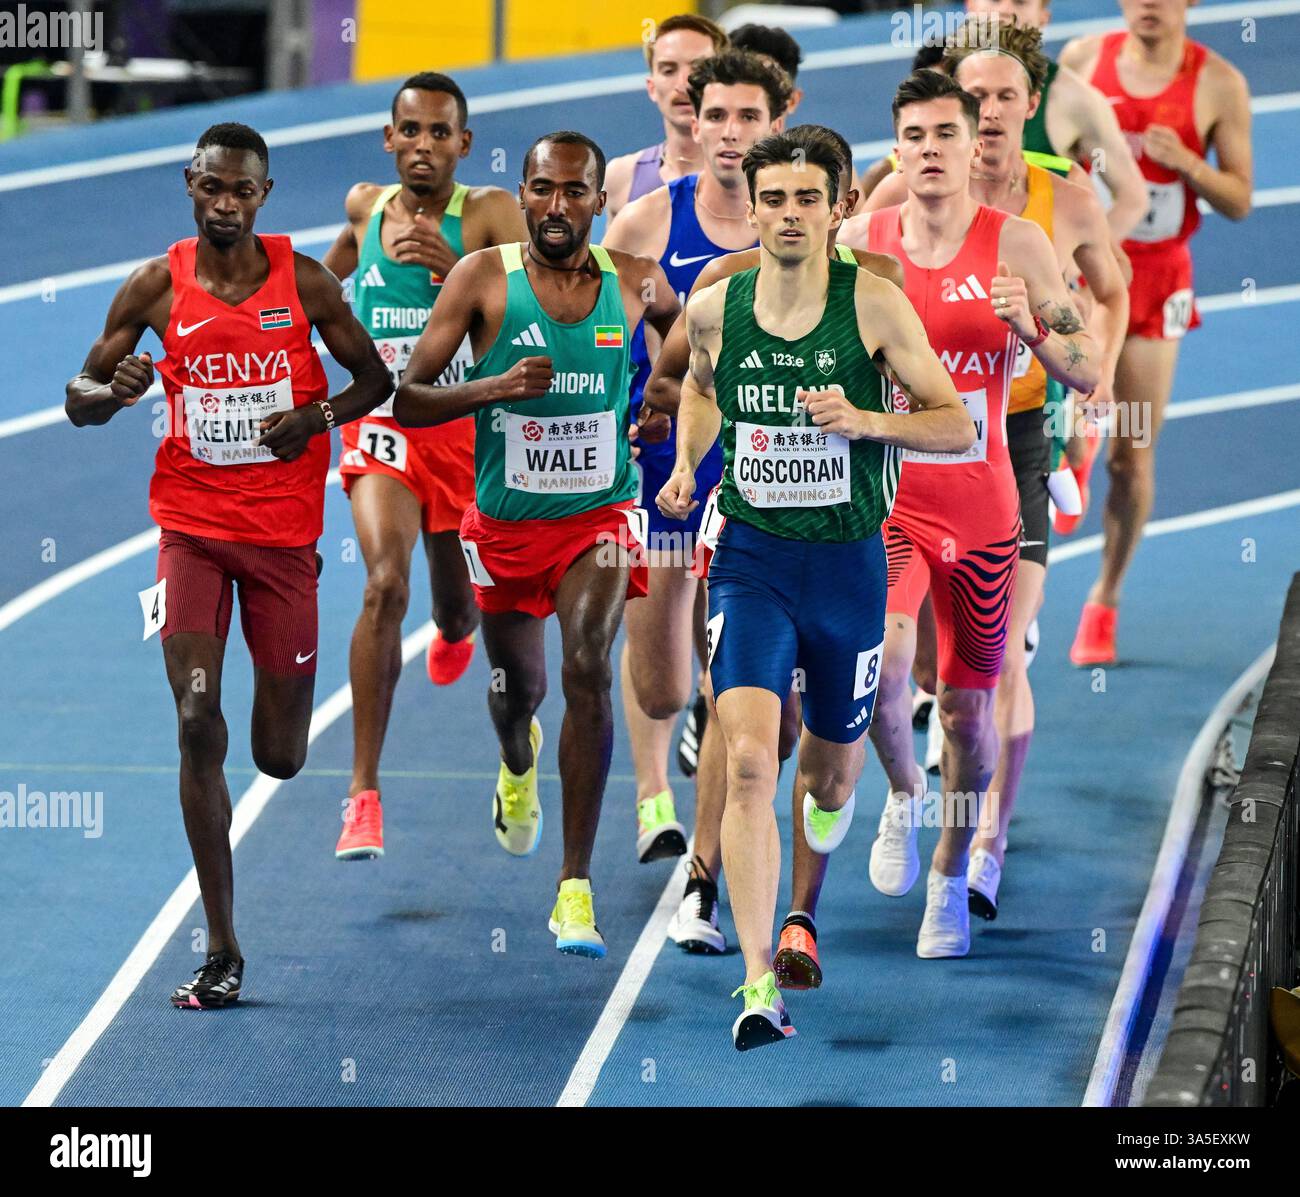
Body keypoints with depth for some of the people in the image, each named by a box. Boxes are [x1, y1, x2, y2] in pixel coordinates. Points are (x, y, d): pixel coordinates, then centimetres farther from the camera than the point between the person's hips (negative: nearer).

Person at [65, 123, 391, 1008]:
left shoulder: (305, 282, -2)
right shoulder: (157, 287, -2)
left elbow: (375, 378, 9)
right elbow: (79, 399, 4)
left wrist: (317, 416, -12)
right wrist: (115, 390, -20)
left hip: (284, 533, 1)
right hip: (192, 526, 0)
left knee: (281, 757, 4)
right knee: (197, 725, -12)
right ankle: (222, 952, -6)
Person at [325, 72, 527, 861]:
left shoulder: (490, 212, -10)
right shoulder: (365, 206, 2)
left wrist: (456, 270, -37)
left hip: (466, 427, 0)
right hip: (384, 429, 0)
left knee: (455, 608, 18)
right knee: (387, 585, -24)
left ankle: (457, 628, 61)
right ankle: (364, 794, -25)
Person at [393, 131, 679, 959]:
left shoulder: (634, 280, -3)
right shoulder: (483, 278, -9)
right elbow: (404, 399, -11)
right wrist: (495, 388, -26)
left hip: (599, 516, -1)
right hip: (506, 521, 1)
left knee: (588, 670, -23)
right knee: (519, 688, 18)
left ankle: (576, 887, -21)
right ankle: (519, 764, 60)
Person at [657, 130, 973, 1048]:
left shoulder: (874, 304, -8)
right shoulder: (712, 309, -1)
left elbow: (957, 426, -5)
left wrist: (864, 421, -20)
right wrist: (686, 465, 5)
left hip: (847, 561, 0)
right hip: (750, 559, 0)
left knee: (830, 782, 14)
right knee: (748, 762, -19)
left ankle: (797, 920, 47)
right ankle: (759, 982, -23)